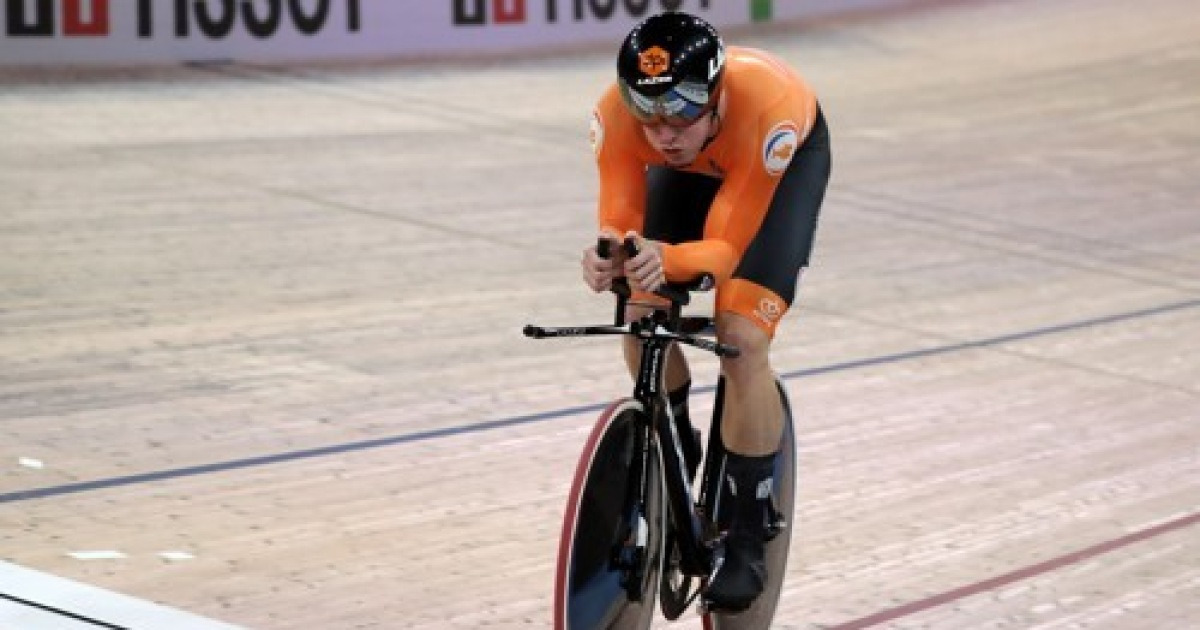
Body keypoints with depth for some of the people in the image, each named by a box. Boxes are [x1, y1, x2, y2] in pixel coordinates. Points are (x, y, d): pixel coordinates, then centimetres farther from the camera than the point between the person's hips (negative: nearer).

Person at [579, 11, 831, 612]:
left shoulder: (765, 109, -43)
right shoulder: (616, 113, -36)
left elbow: (724, 248, -38)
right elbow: (619, 224, -30)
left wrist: (666, 259, -59)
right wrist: (608, 258, -54)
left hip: (790, 157, -3)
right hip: (689, 168, 3)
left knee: (742, 342, -18)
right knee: (642, 323, -11)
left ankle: (748, 539, -4)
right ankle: (674, 456, 21)